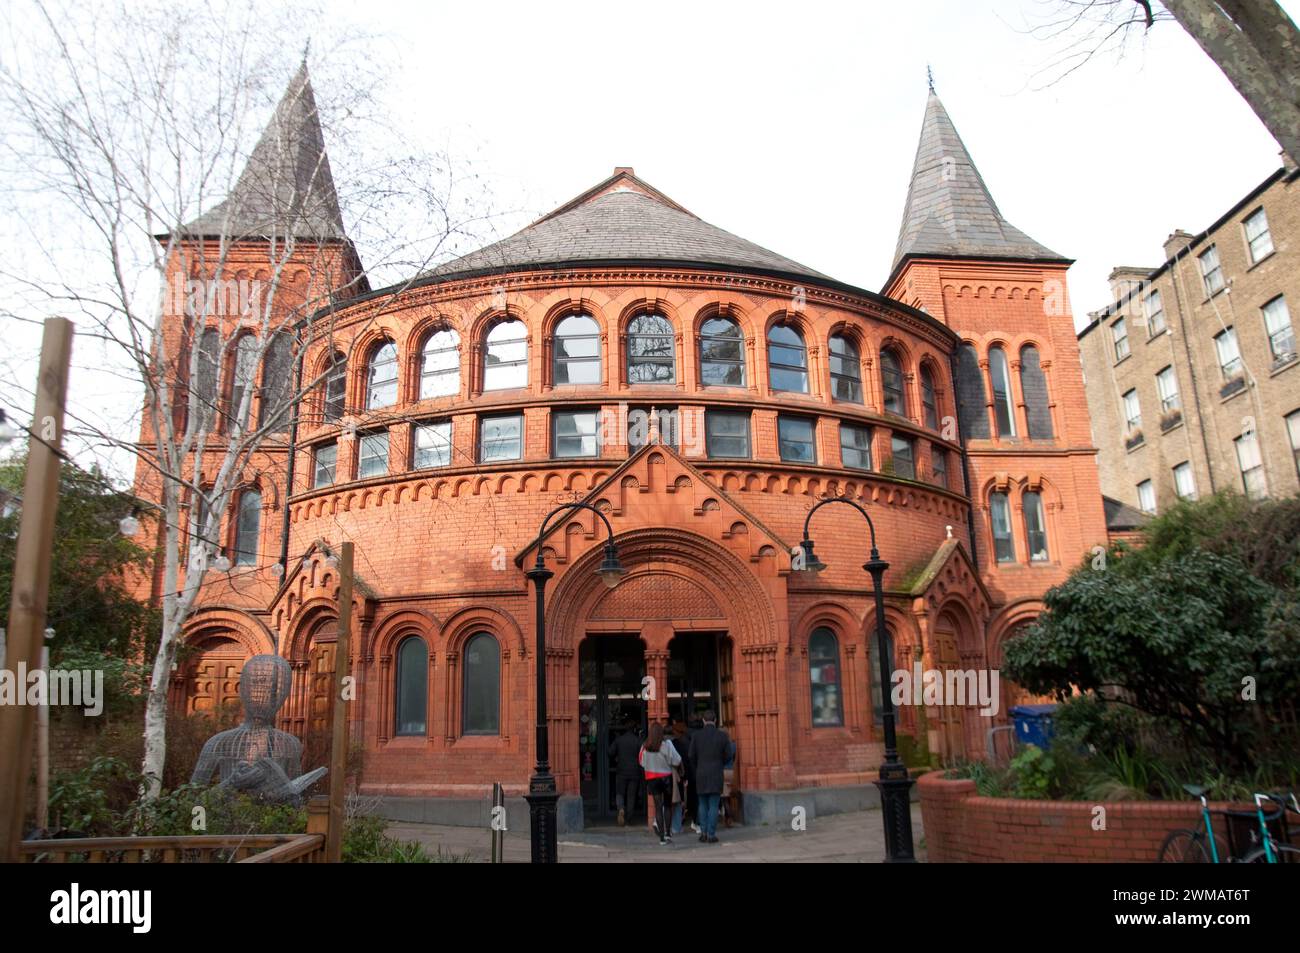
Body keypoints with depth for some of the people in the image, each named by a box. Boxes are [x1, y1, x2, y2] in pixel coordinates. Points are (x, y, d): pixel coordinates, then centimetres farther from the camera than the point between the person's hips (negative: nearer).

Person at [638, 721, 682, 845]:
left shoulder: (645, 747, -6)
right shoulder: (667, 745, -15)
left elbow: (642, 763, 6)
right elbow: (677, 760, -15)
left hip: (652, 779, 2)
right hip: (666, 777, -2)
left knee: (658, 807, 6)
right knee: (667, 806, 15)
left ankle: (662, 837, 3)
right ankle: (668, 833, 10)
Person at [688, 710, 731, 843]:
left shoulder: (696, 735, -3)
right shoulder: (722, 735, -4)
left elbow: (692, 756, 0)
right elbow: (728, 755, 0)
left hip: (701, 774, 1)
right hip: (716, 774, -1)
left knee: (703, 805, 14)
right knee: (713, 806, 3)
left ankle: (704, 832, 8)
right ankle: (711, 835, 1)